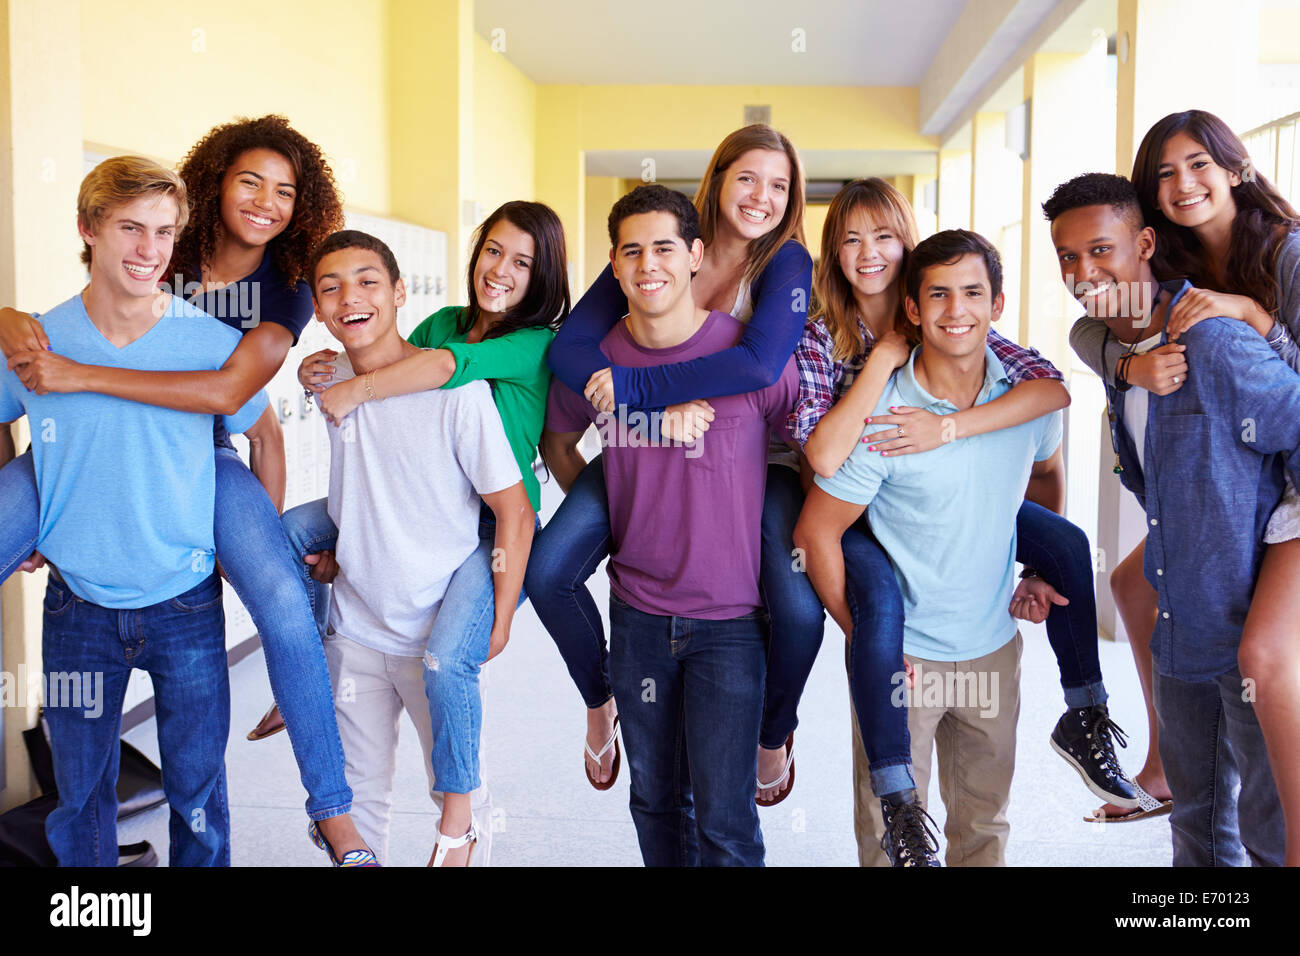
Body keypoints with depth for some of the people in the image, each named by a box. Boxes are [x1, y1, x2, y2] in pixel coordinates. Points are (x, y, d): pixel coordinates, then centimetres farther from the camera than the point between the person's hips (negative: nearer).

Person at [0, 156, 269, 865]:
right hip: (78, 608, 1)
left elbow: (265, 434, 7)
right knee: (79, 789, 16)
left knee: (198, 786, 12)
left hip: (186, 605, -1)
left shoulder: (212, 344, -9)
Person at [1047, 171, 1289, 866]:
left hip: (1255, 630, -8)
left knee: (1273, 831, 6)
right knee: (1195, 815, 21)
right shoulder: (1114, 354, 6)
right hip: (1178, 627, 8)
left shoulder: (1216, 347, -22)